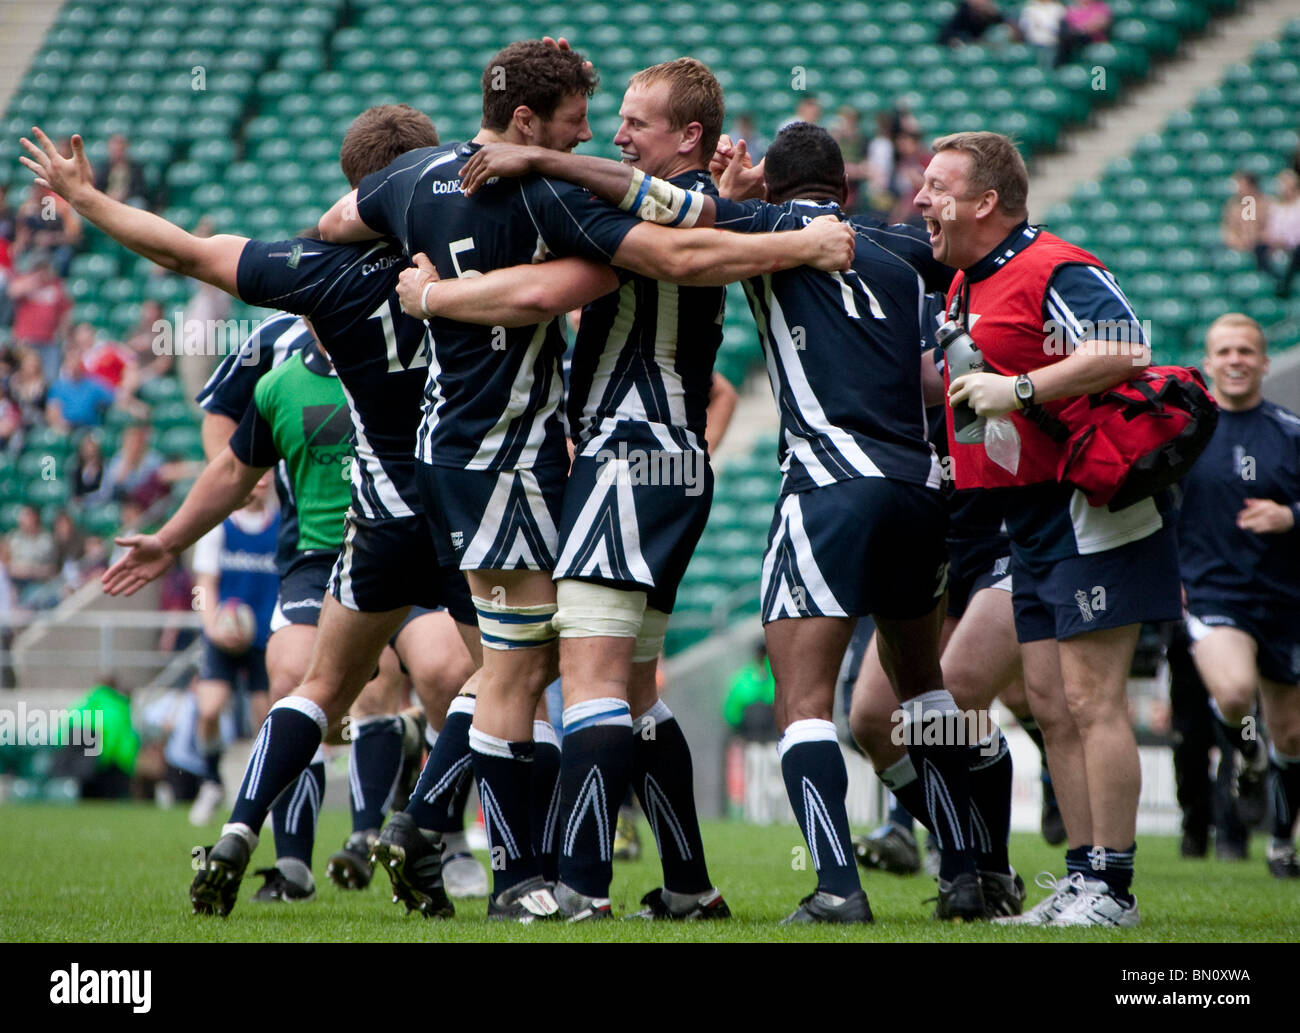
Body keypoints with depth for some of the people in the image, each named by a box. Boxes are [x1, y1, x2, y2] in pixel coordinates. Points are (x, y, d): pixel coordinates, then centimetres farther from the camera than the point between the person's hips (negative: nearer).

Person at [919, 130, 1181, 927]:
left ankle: (1112, 888, -8)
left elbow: (1125, 350, -28)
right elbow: (954, 383, 36)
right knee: (1051, 706, 8)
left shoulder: (1055, 271, -13)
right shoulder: (965, 285, 18)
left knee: (1092, 700, -10)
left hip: (1091, 508, -10)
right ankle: (1083, 880, 12)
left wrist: (1019, 390, -27)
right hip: (1030, 523, 10)